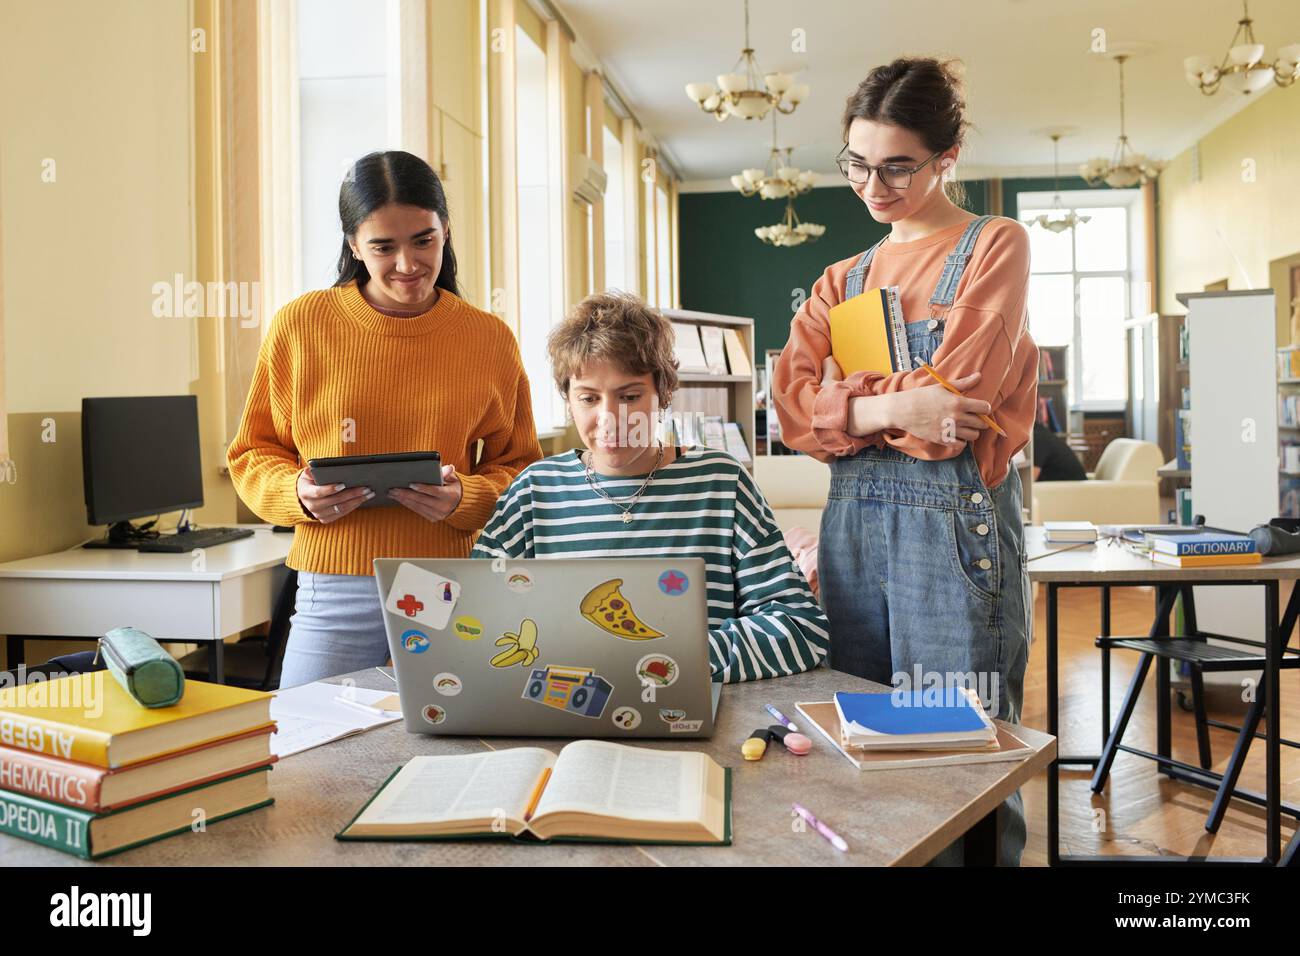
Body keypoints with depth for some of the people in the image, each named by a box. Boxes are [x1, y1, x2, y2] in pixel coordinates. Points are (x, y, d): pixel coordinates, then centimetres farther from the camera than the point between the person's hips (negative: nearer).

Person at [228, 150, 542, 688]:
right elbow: (252, 454, 9)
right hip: (334, 597, 0)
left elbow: (519, 469, 8)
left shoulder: (490, 339, 3)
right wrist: (298, 493, -12)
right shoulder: (300, 325, 0)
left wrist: (465, 500, -12)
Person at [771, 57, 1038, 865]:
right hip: (852, 518, 5)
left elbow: (951, 398, -11)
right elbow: (792, 404, 1)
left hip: (953, 516, -5)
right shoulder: (845, 279, 17)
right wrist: (888, 409, -14)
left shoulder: (994, 246, 3)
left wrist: (844, 400, -3)